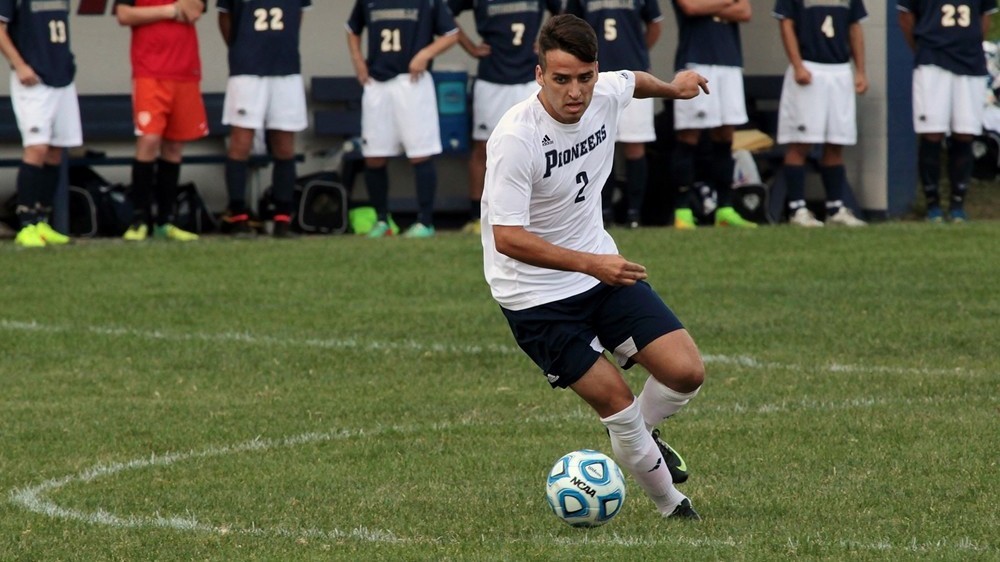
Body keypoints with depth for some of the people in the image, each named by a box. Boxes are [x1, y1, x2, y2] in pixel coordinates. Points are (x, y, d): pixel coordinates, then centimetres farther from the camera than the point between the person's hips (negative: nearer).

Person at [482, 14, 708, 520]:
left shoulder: (606, 95, -7)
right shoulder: (515, 138, -28)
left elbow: (632, 81, 22)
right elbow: (507, 238, -29)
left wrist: (671, 87, 13)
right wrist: (591, 264, -34)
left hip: (602, 269, 6)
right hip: (536, 298, -6)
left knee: (686, 372, -4)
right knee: (617, 402, -8)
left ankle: (639, 437, 28)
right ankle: (671, 505, 15)